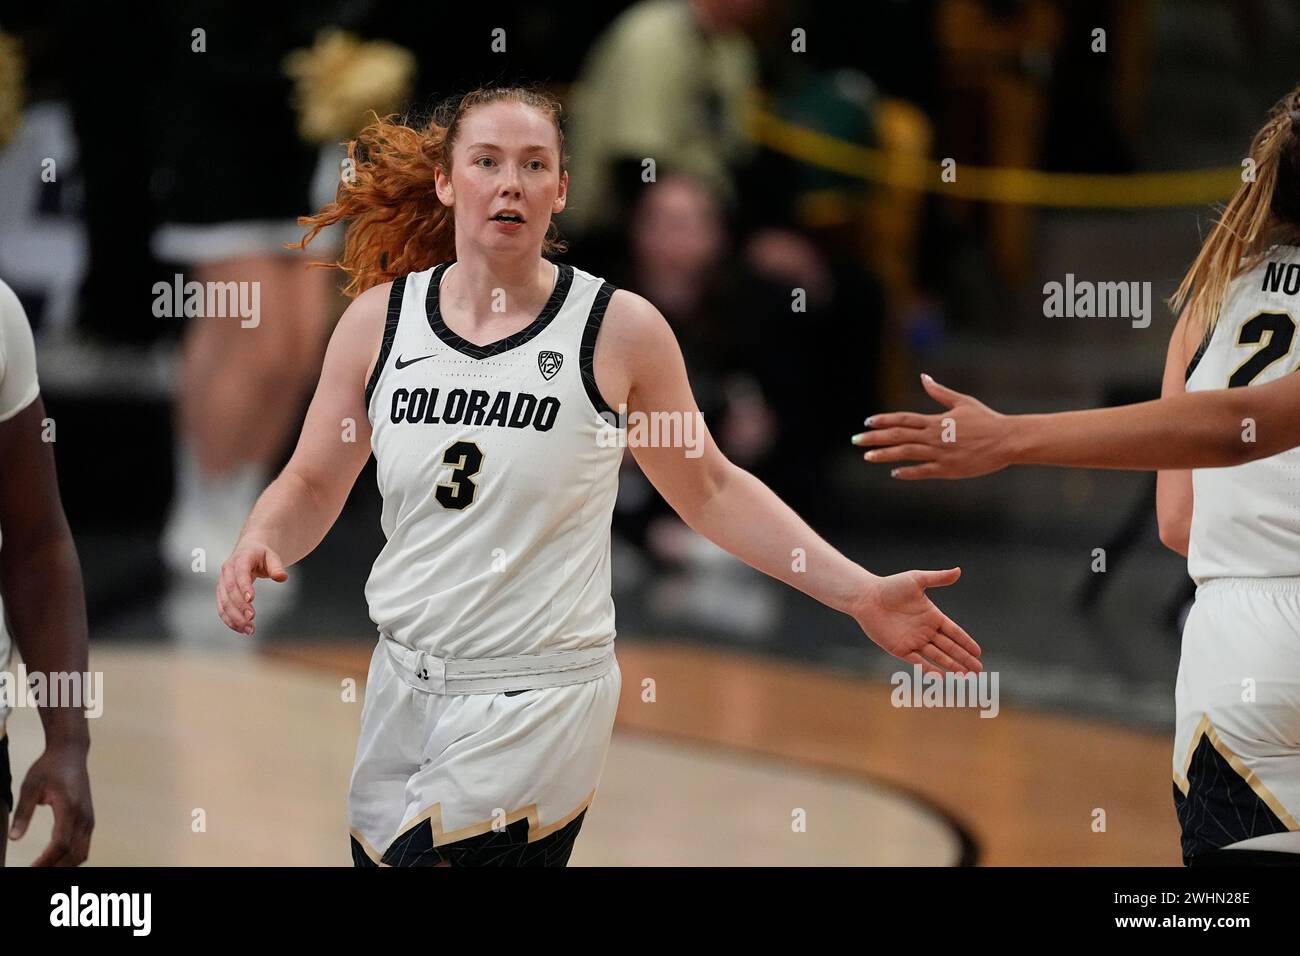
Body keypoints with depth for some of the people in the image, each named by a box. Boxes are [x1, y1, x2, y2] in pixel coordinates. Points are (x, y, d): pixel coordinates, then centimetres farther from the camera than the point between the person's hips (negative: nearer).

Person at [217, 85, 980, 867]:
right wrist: (261, 544, -14)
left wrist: (861, 594, -2)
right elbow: (313, 486, 9)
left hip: (538, 706, -4)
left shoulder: (618, 327, -6)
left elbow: (711, 490, 4)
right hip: (403, 687, 4)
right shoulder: (380, 319, 1)